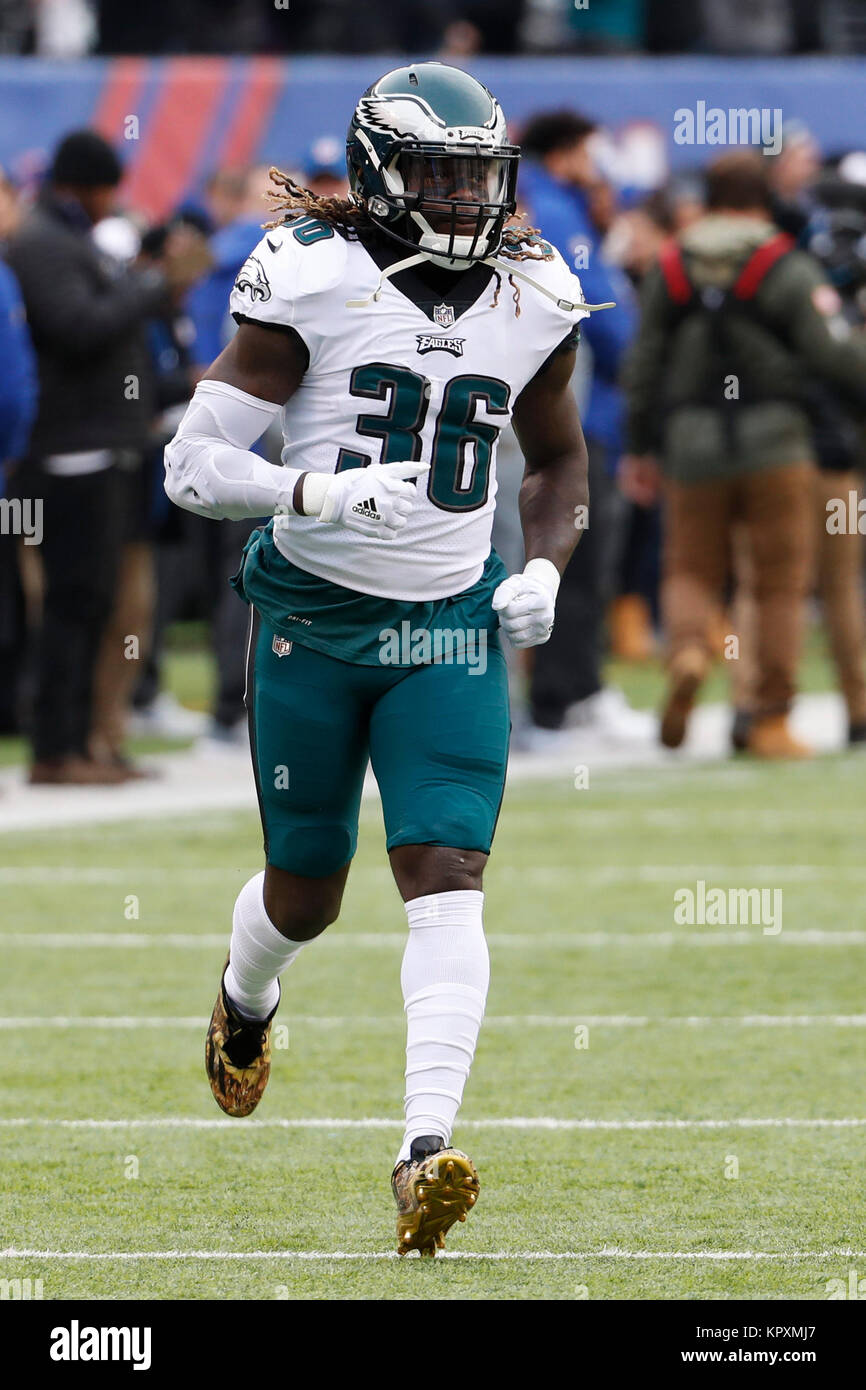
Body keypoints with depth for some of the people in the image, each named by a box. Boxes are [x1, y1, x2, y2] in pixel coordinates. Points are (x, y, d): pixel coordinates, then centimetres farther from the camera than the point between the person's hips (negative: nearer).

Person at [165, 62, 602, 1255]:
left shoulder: (532, 304, 1)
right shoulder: (311, 285, -13)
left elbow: (559, 459, 20)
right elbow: (195, 463, -14)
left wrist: (544, 571, 2)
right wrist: (320, 493, -30)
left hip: (451, 629, 2)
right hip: (313, 619, -2)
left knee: (446, 875, -15)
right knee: (306, 892, 10)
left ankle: (427, 1152, -23)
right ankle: (244, 1003, 47)